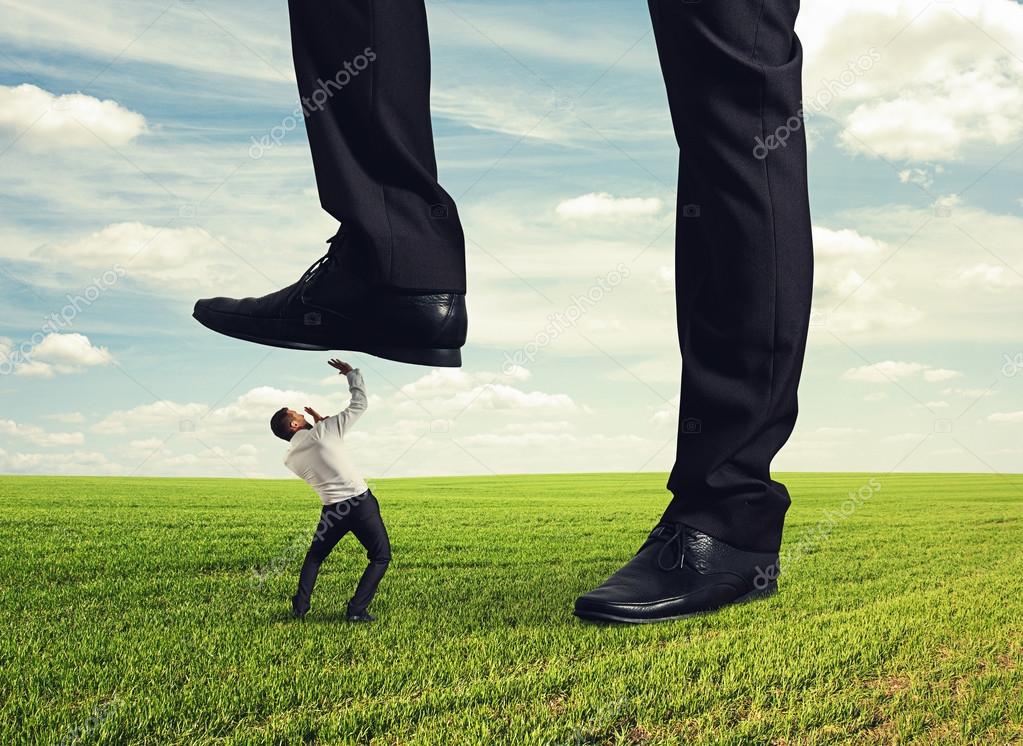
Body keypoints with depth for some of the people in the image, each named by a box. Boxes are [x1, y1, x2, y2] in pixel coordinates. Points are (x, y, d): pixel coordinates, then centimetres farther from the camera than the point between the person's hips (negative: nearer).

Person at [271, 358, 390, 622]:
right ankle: (357, 608, -1)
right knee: (381, 557, 8)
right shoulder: (324, 431, -11)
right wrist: (351, 373, 7)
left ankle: (300, 605, 20)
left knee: (314, 556, 28)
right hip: (361, 502, -4)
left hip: (332, 510, 4)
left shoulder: (291, 459, 4)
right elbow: (359, 404, -5)